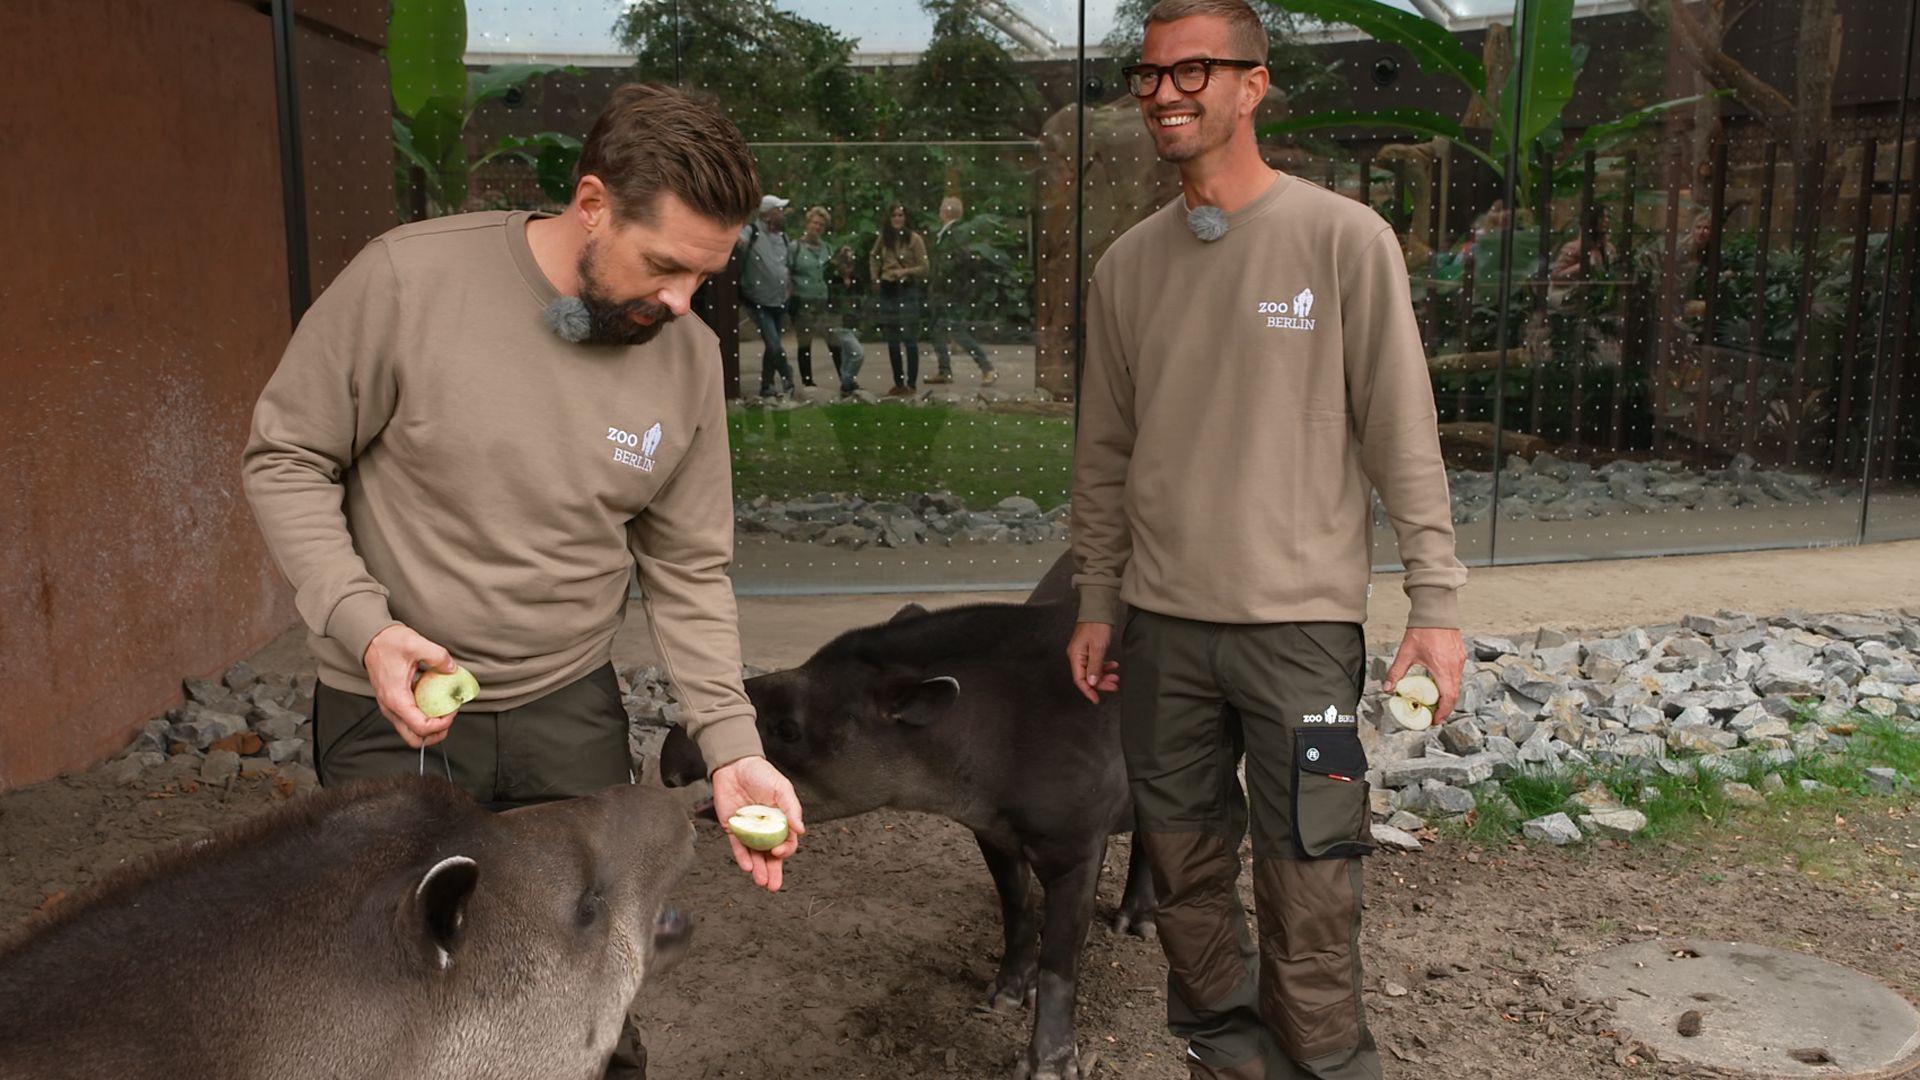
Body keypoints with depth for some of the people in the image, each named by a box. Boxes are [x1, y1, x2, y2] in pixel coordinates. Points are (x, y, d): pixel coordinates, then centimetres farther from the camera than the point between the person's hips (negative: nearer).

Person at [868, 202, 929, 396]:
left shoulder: (914, 238, -7)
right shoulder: (882, 238, 5)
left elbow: (924, 268, -6)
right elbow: (873, 258, 24)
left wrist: (905, 271, -20)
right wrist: (875, 278, 12)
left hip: (907, 291, -5)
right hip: (887, 290, 5)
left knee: (909, 339, -5)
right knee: (892, 340, 10)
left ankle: (912, 383, 1)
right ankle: (898, 382, 19)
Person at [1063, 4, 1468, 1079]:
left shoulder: (1344, 239, -5)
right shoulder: (1128, 264, 7)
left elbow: (1404, 437, -5)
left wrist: (1437, 604, -8)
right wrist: (1097, 607, 13)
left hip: (1303, 624, -4)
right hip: (1162, 624, 4)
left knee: (1309, 889, -1)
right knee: (1187, 866, 12)